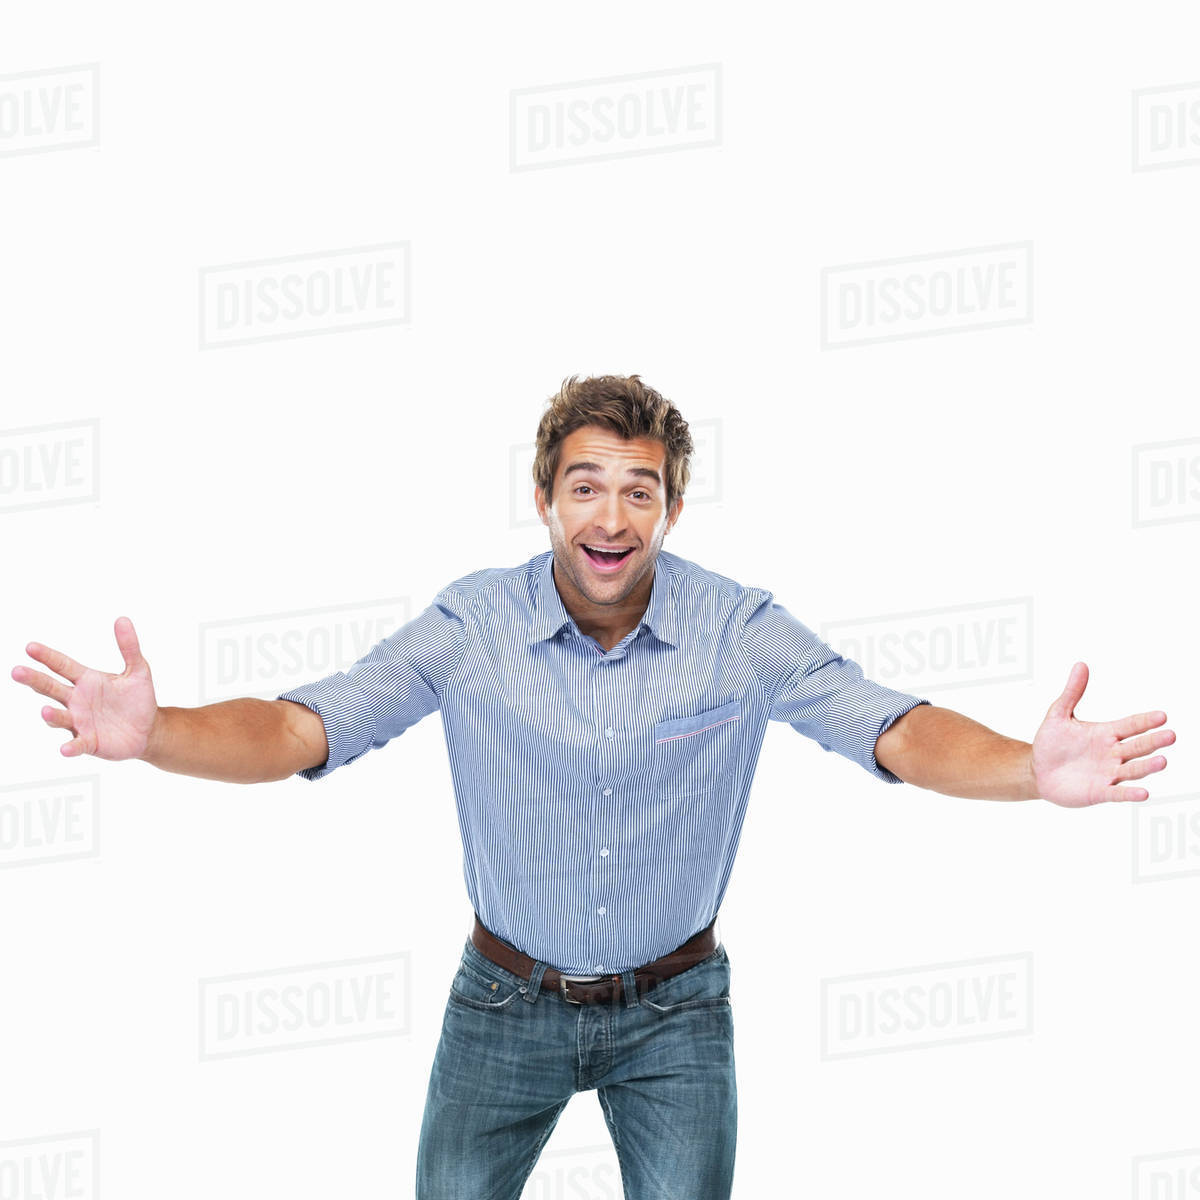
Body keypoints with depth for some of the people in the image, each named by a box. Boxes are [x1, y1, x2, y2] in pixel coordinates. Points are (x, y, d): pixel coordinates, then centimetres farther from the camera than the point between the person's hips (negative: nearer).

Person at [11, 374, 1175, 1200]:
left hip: (673, 1010, 0)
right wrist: (153, 735, -43)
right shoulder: (473, 626, -16)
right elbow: (306, 726, -22)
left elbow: (886, 727, -25)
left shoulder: (738, 632, -16)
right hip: (507, 1000, 0)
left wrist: (1030, 769, -47)